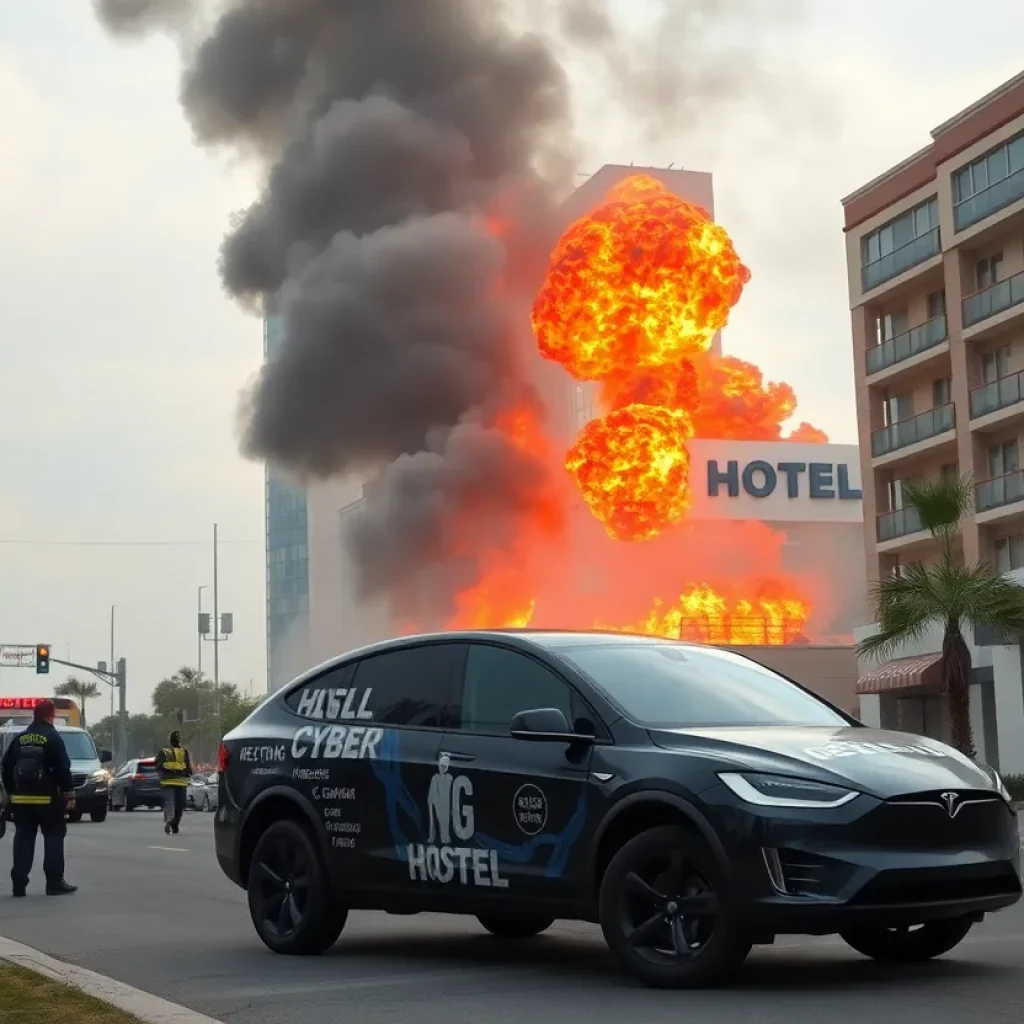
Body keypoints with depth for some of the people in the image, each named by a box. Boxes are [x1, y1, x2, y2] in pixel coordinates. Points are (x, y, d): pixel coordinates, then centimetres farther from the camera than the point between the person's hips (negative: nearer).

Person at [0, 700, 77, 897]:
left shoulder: (19, 739, 9)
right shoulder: (53, 738, -8)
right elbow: (63, 769, -12)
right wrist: (69, 794, -8)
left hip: (21, 799, 5)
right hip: (48, 799, -5)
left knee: (23, 839, 7)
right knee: (54, 837, 2)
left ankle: (19, 883, 3)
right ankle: (55, 883, -2)